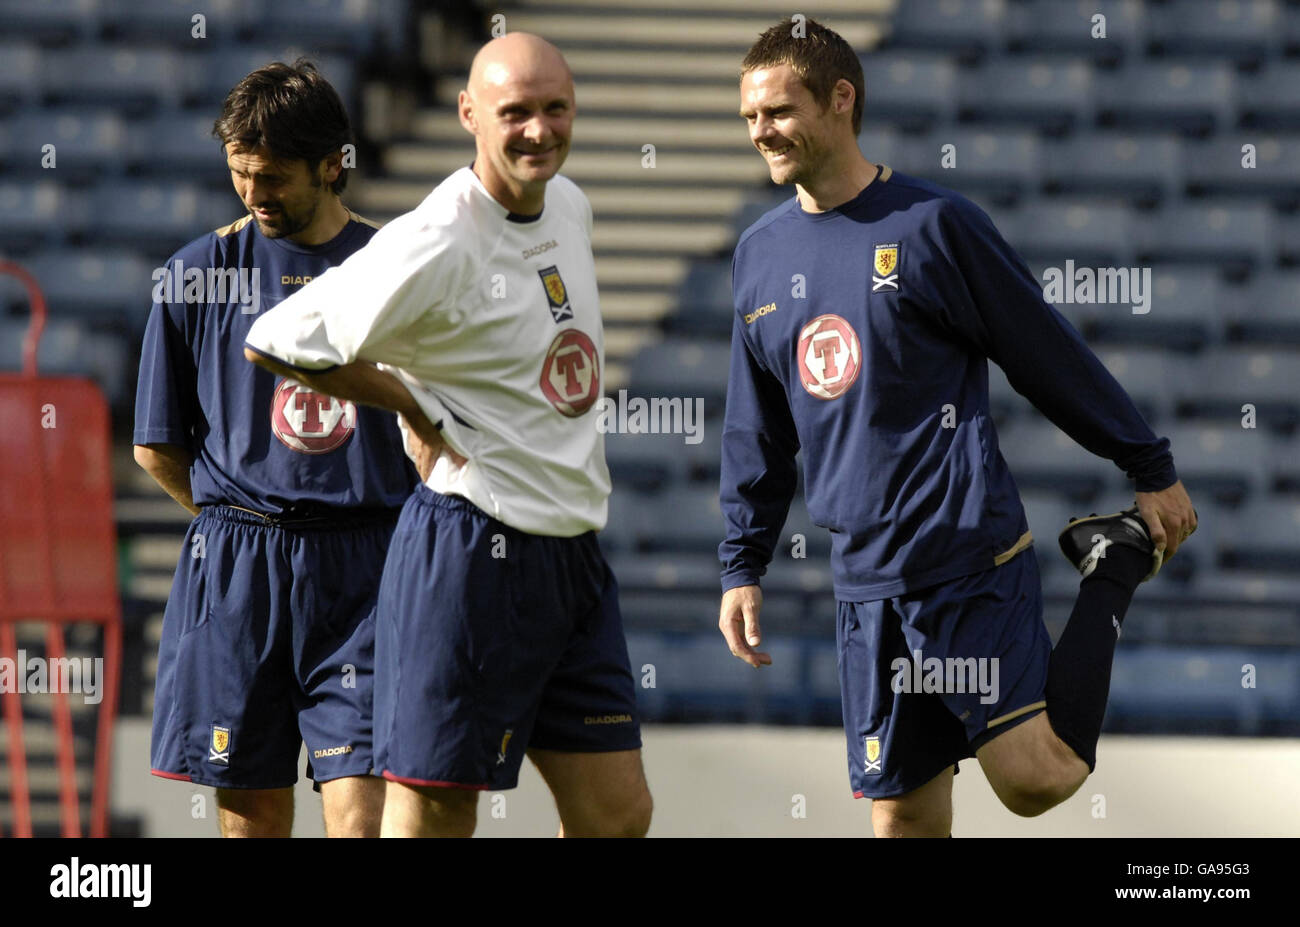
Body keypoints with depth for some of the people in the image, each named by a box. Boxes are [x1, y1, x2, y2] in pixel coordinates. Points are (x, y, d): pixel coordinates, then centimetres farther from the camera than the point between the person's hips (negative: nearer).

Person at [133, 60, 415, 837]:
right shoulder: (199, 273, 6)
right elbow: (159, 449, 12)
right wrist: (243, 521, 12)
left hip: (363, 569, -1)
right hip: (236, 569, 1)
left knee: (359, 805, -11)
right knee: (252, 813, 4)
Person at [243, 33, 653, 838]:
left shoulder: (570, 206, 10)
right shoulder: (435, 246, -16)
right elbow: (276, 342, -15)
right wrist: (415, 408, -7)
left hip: (573, 552, 8)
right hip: (472, 552, -8)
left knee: (618, 815, 8)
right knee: (434, 811, -5)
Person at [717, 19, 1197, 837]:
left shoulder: (930, 224, -6)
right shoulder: (762, 254, 12)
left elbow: (1050, 354, -1)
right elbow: (758, 432, 20)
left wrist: (1154, 470, 4)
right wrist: (743, 565, 16)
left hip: (972, 559, -5)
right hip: (867, 579, 5)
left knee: (1033, 779, -11)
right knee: (901, 811, 2)